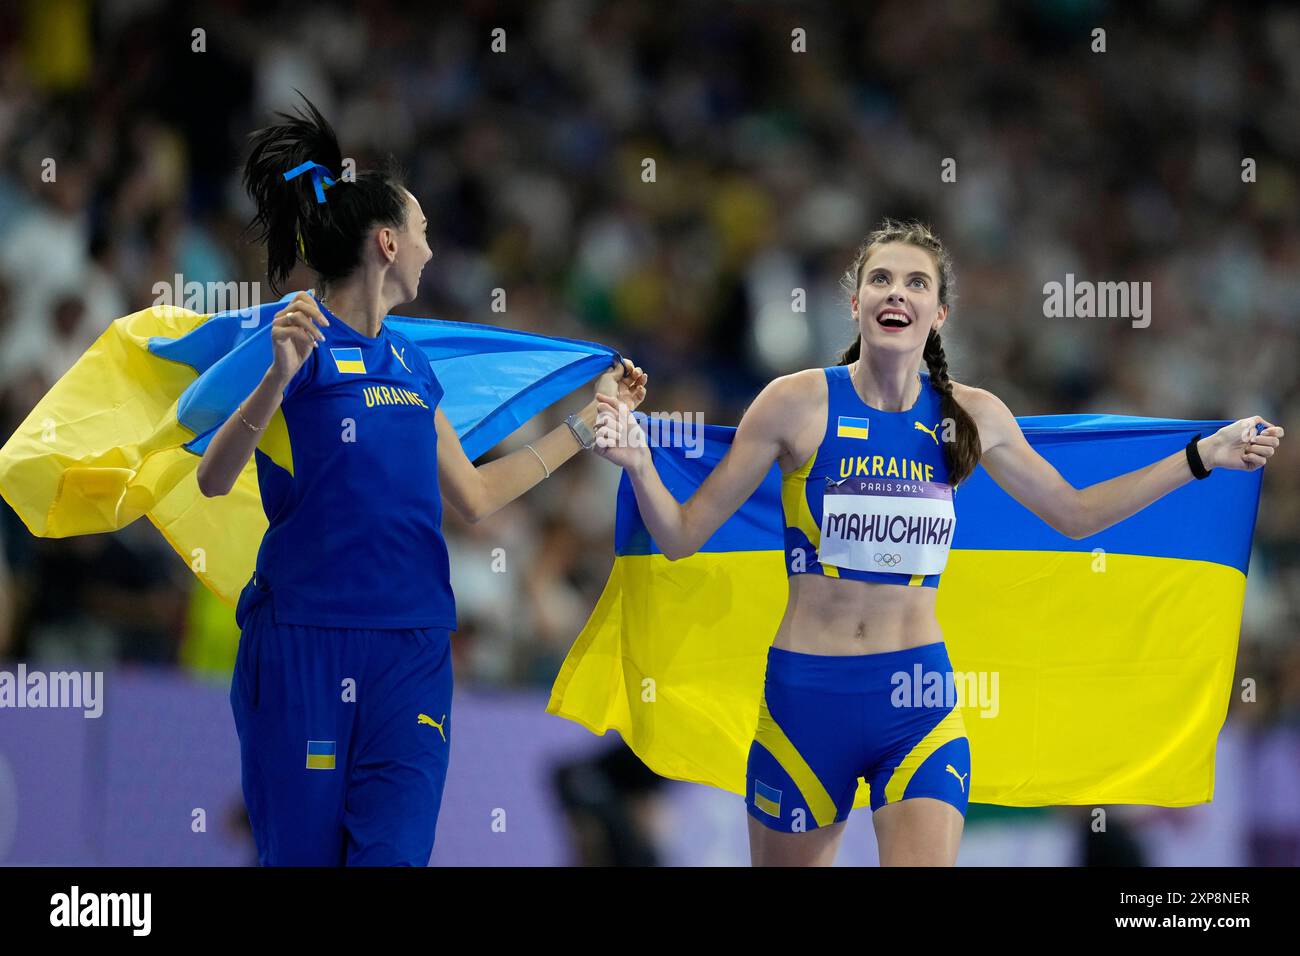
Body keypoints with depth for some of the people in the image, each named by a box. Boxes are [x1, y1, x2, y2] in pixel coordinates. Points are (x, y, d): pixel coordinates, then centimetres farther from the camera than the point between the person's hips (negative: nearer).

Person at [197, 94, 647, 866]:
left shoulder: (411, 363, 14)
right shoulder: (300, 342, -7)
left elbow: (475, 496, 23)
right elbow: (214, 481, -17)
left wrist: (589, 420, 28)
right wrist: (280, 377, -33)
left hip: (412, 653, 6)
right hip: (305, 648, -6)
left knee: (395, 855, -4)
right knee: (303, 858, -1)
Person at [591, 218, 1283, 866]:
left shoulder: (972, 416, 3)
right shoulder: (799, 403, -6)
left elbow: (1074, 512, 18)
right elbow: (684, 534, -3)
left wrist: (1204, 457, 14)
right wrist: (637, 464, -22)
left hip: (919, 701, 1)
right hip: (807, 696, -1)